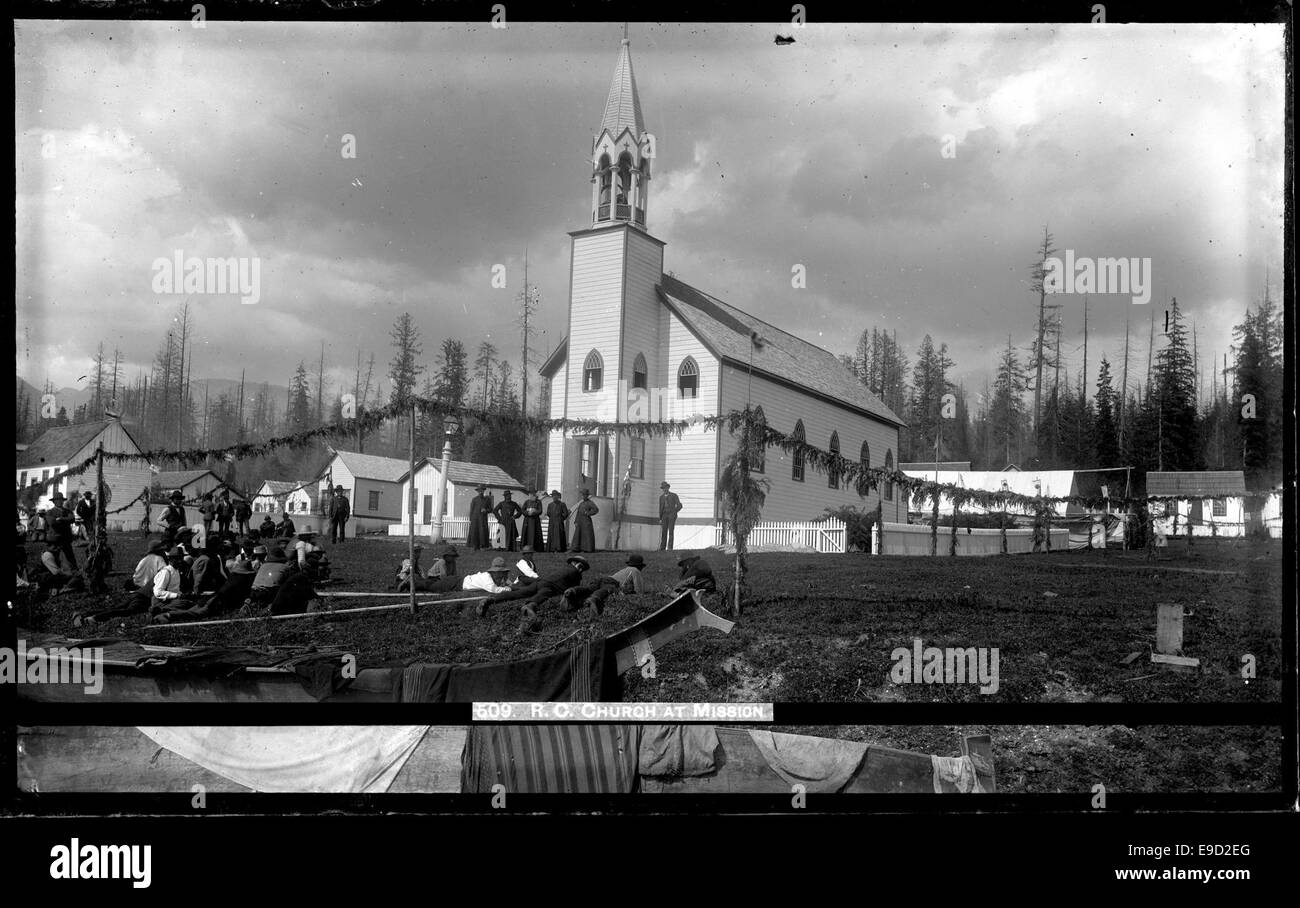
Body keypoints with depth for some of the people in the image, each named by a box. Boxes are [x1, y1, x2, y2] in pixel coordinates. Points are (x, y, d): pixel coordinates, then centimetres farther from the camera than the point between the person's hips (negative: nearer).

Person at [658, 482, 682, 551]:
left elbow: (679, 506, -4)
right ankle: (662, 547, -4)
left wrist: (673, 513, -11)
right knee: (663, 531, -5)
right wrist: (660, 519, 7)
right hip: (665, 515, 4)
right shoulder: (661, 497, 11)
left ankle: (670, 548, -12)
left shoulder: (674, 495, -2)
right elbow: (661, 508, 13)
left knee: (670, 531, -12)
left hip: (672, 515, -4)